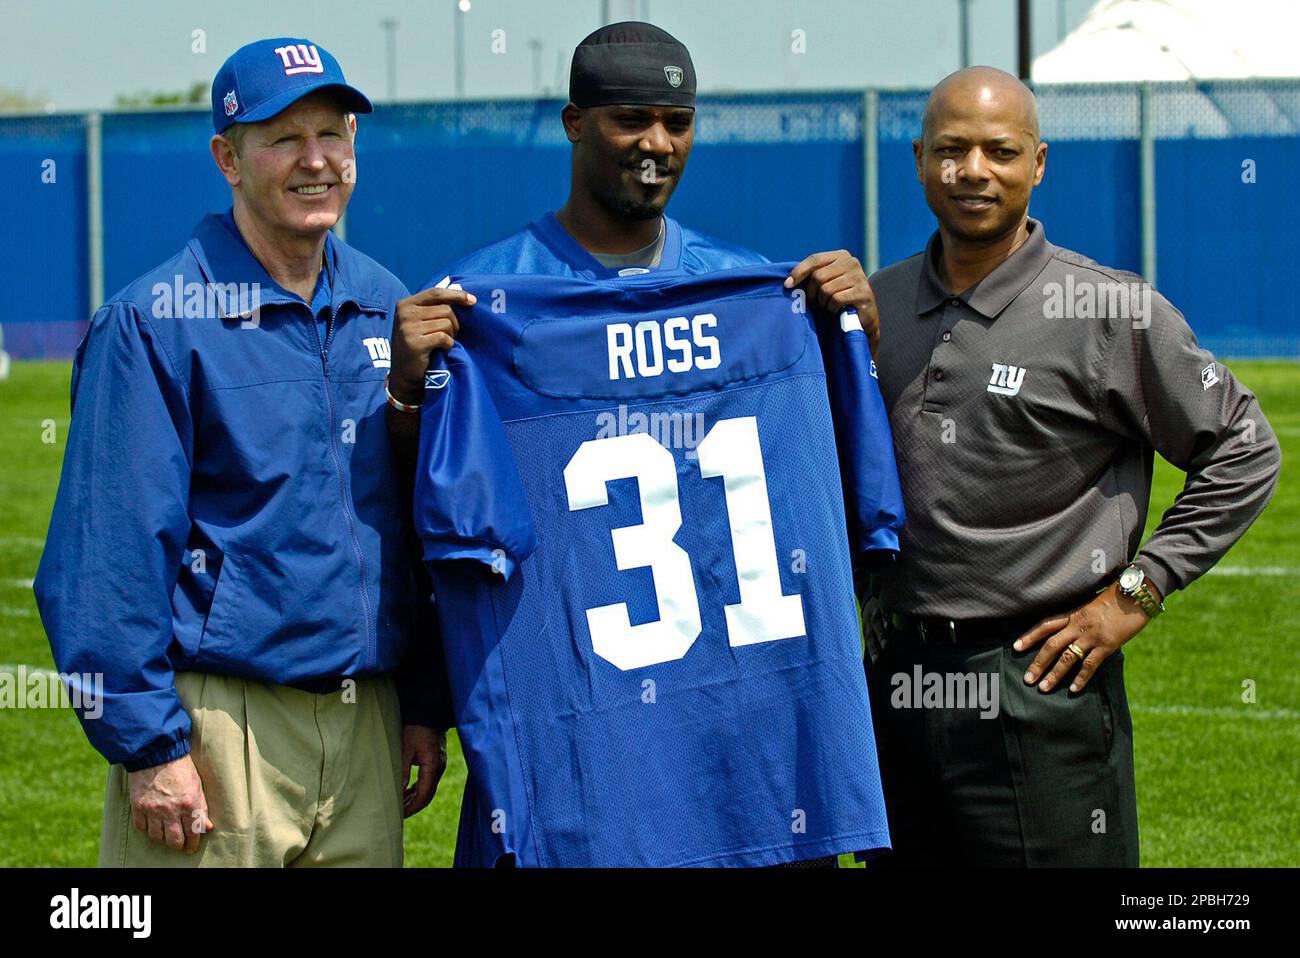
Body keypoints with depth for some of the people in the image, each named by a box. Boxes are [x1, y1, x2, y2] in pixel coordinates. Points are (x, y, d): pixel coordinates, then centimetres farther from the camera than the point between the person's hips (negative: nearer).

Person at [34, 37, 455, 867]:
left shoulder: (386, 309, 11)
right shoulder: (155, 321, -7)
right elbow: (108, 555, -11)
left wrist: (423, 705, 13)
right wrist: (151, 745, -15)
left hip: (366, 724, 6)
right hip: (220, 725, -6)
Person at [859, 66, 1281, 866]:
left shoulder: (1111, 311, -6)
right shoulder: (878, 304, 9)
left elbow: (1244, 452, -2)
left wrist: (1135, 594, -6)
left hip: (1041, 683, -5)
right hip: (899, 679, 5)